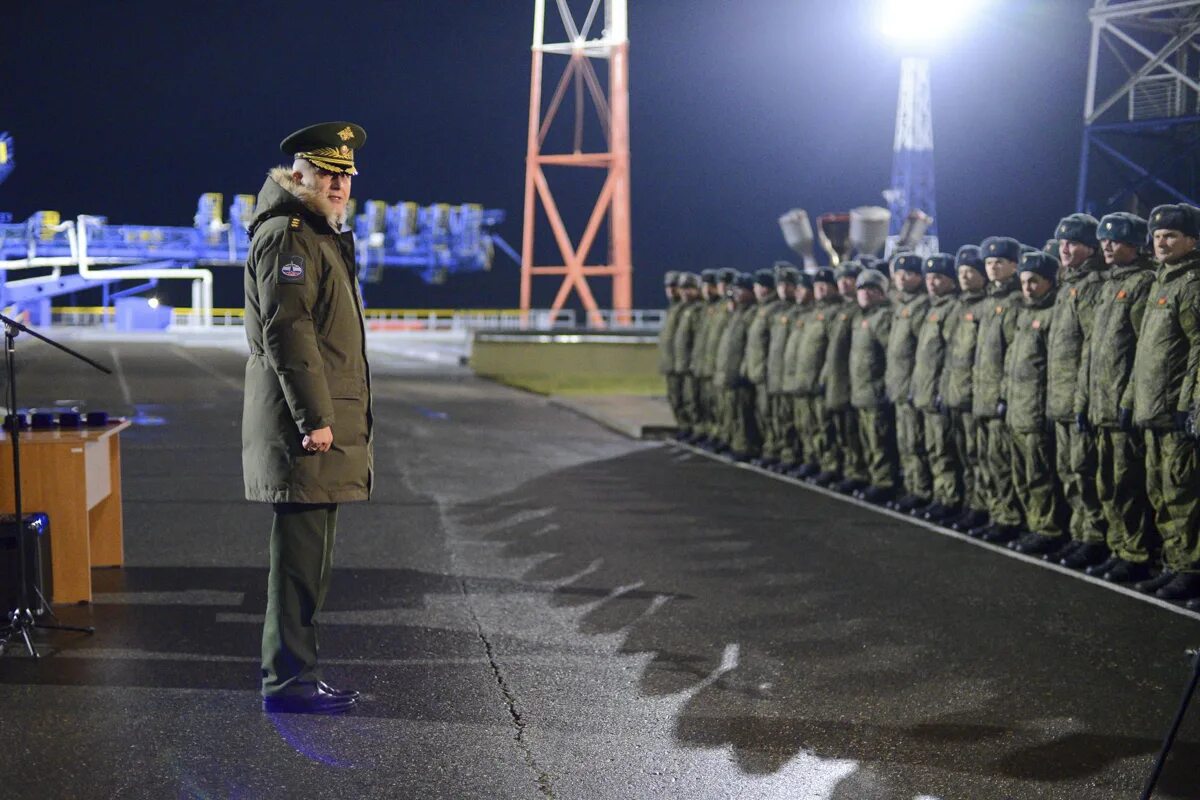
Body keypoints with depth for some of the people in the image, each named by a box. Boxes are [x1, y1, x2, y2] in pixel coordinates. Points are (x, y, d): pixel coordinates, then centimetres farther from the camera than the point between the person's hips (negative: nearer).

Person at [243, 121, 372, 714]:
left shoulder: (322, 236, 22)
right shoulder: (287, 236, -11)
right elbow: (287, 332, -19)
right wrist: (314, 419, -23)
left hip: (326, 422, 11)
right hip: (304, 426, -11)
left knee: (309, 558, 13)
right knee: (302, 558, -8)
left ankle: (295, 675, 20)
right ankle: (288, 681, -3)